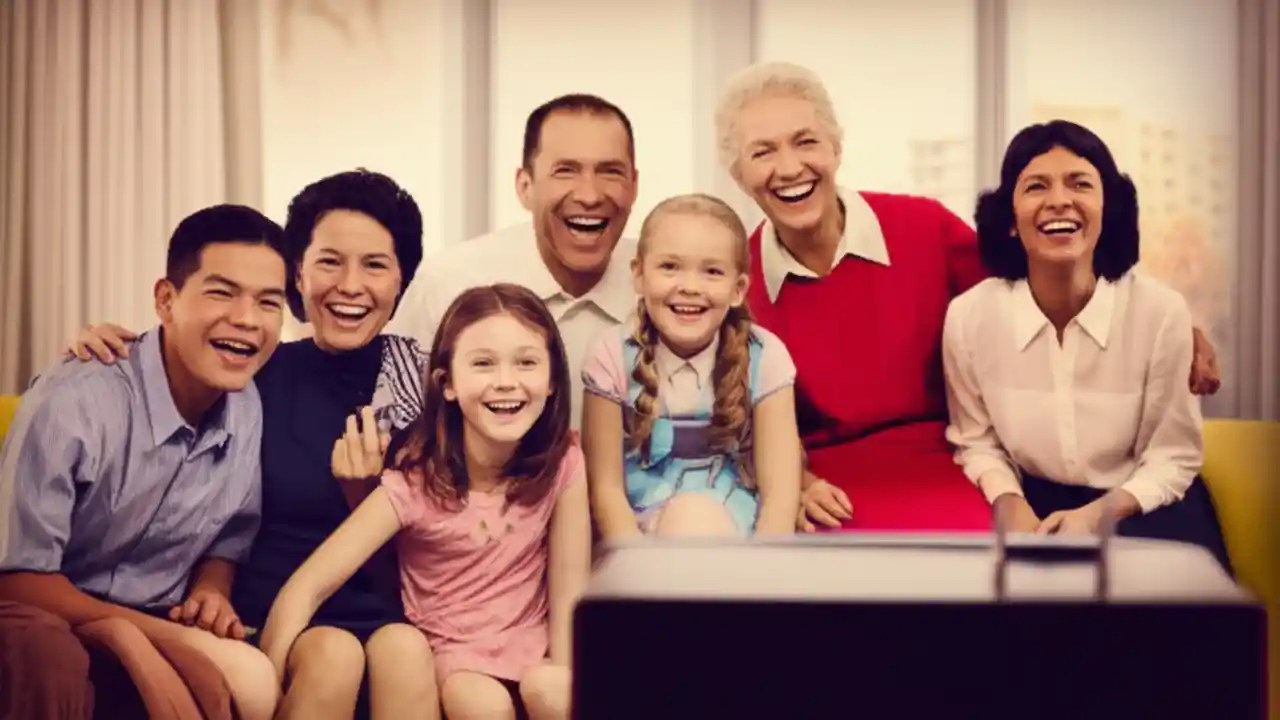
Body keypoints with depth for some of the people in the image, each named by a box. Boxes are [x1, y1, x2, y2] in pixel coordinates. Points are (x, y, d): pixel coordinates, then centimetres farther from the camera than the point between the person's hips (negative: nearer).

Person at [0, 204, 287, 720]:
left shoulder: (253, 409, -3)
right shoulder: (75, 403, -22)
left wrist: (210, 595, -12)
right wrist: (160, 636, -29)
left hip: (155, 626, 6)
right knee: (51, 656, -40)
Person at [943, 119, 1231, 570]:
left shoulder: (1162, 312, -16)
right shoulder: (968, 316, -13)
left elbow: (1173, 457, -6)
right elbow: (977, 442, 2)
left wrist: (1100, 514, -20)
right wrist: (1009, 504, -16)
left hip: (1139, 508, -1)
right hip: (1033, 503, 1)